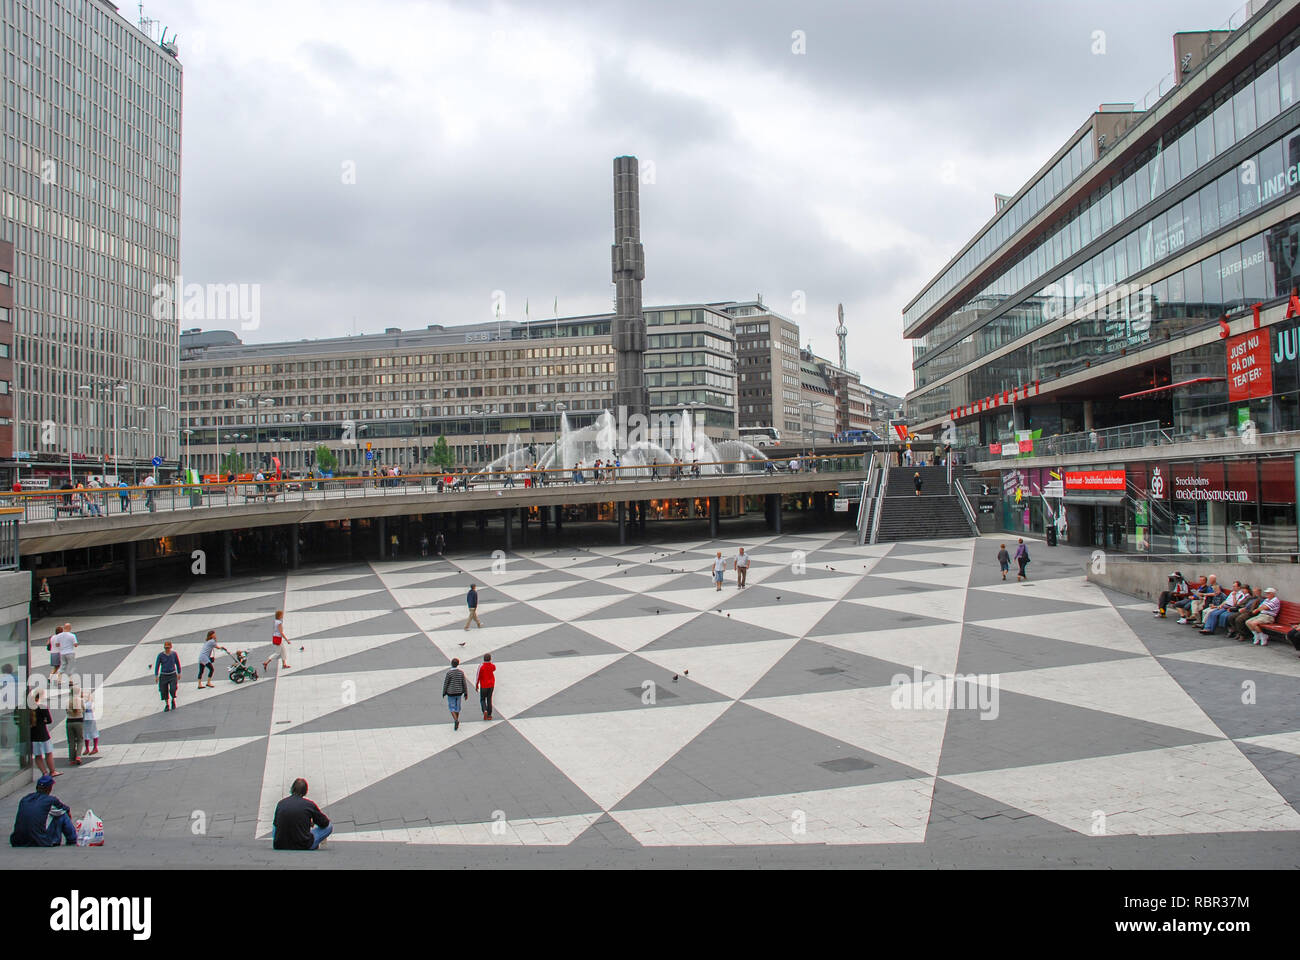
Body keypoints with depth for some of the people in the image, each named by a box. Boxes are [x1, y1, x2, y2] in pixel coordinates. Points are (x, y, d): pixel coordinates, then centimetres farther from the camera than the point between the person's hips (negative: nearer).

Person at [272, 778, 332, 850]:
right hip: (303, 847, -3)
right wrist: (312, 822, 28)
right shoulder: (309, 804, -7)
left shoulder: (281, 803, 2)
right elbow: (325, 823, 6)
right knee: (329, 827, 12)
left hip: (279, 847, 4)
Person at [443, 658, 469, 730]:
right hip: (459, 692, 3)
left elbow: (445, 683, -10)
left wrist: (444, 692, 3)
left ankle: (456, 720, -17)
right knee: (457, 707, 16)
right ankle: (456, 723, 25)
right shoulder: (461, 672, -6)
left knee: (452, 708, 5)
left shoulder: (449, 673, -15)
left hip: (451, 693, -3)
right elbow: (464, 683, -2)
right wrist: (465, 693, 7)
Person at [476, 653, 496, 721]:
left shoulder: (481, 666, -13)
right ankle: (489, 715, 12)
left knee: (482, 700, 12)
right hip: (491, 685, 2)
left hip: (483, 686, -2)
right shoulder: (493, 666, -5)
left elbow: (478, 676, -8)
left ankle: (485, 711, -12)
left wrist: (476, 685, 1)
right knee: (489, 700, 12)